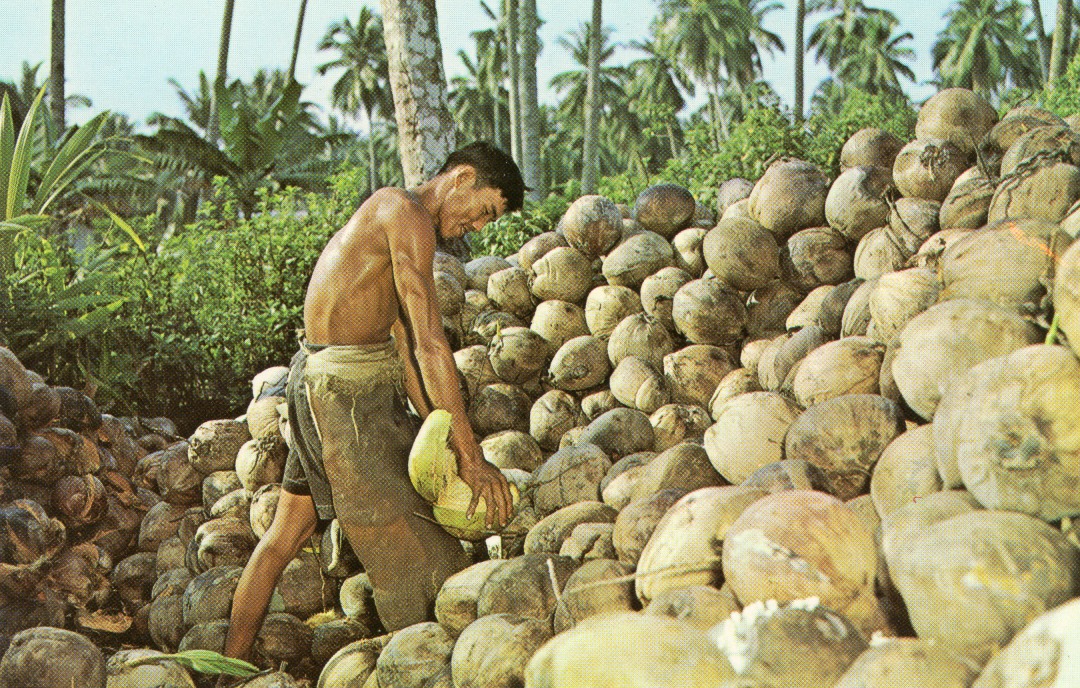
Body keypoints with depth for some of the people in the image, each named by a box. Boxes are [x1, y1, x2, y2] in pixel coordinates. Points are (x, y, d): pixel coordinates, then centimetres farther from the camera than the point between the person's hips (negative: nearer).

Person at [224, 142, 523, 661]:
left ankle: (230, 664, 27)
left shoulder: (389, 226, 18)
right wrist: (470, 456, -19)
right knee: (410, 546, -5)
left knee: (288, 530, 17)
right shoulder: (406, 212, -15)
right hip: (346, 388, -11)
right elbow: (430, 345, -21)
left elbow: (407, 352, 14)